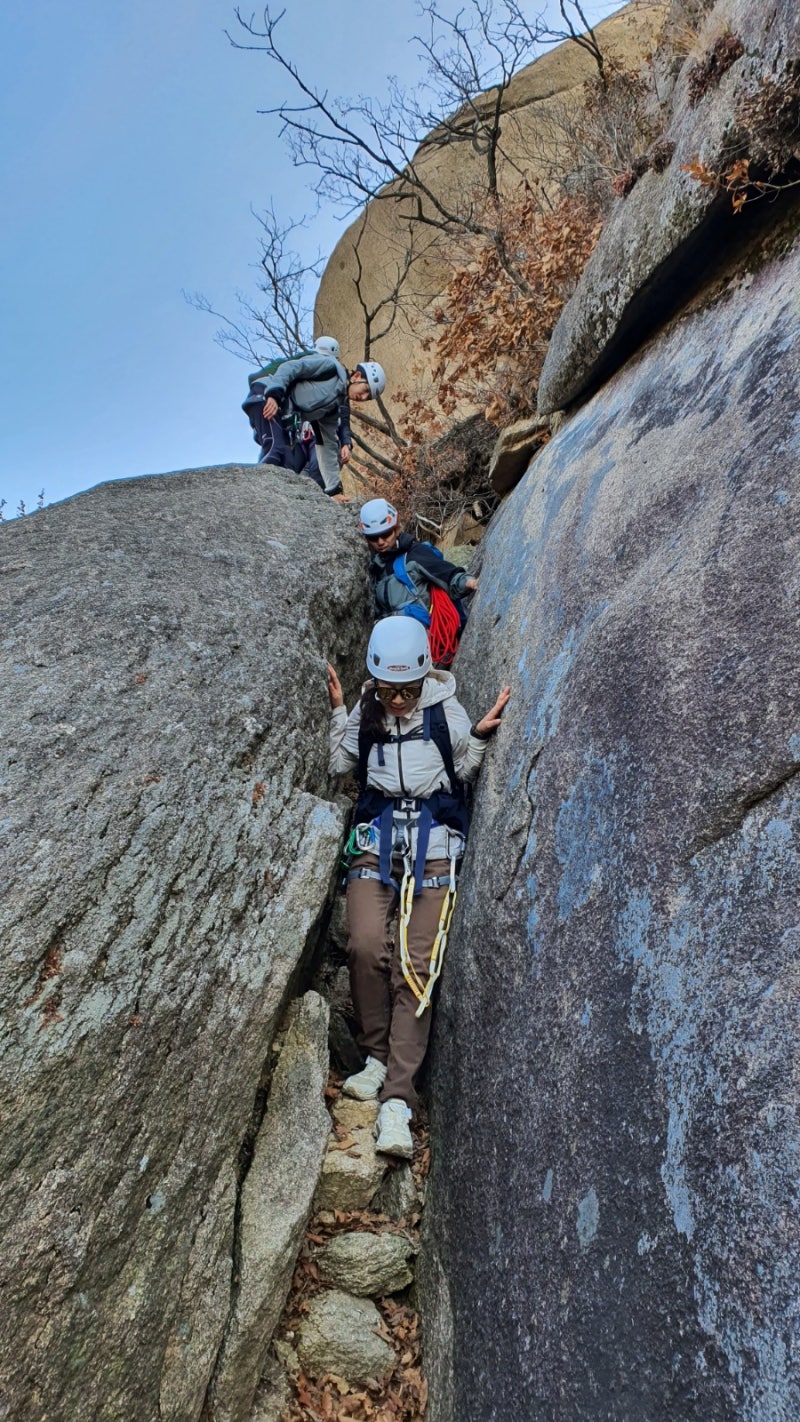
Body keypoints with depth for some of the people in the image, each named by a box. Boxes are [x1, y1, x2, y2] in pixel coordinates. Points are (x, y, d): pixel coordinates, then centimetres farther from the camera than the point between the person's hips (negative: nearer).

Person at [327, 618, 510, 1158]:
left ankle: (397, 1101, -11)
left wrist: (481, 736, -5)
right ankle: (376, 1056, 2)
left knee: (416, 966, -11)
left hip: (434, 844, -2)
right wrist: (338, 712, 2)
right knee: (367, 946, -21)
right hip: (377, 839, 2)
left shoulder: (446, 710, 2)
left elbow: (462, 772, 11)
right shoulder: (366, 712, 8)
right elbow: (338, 766, 11)